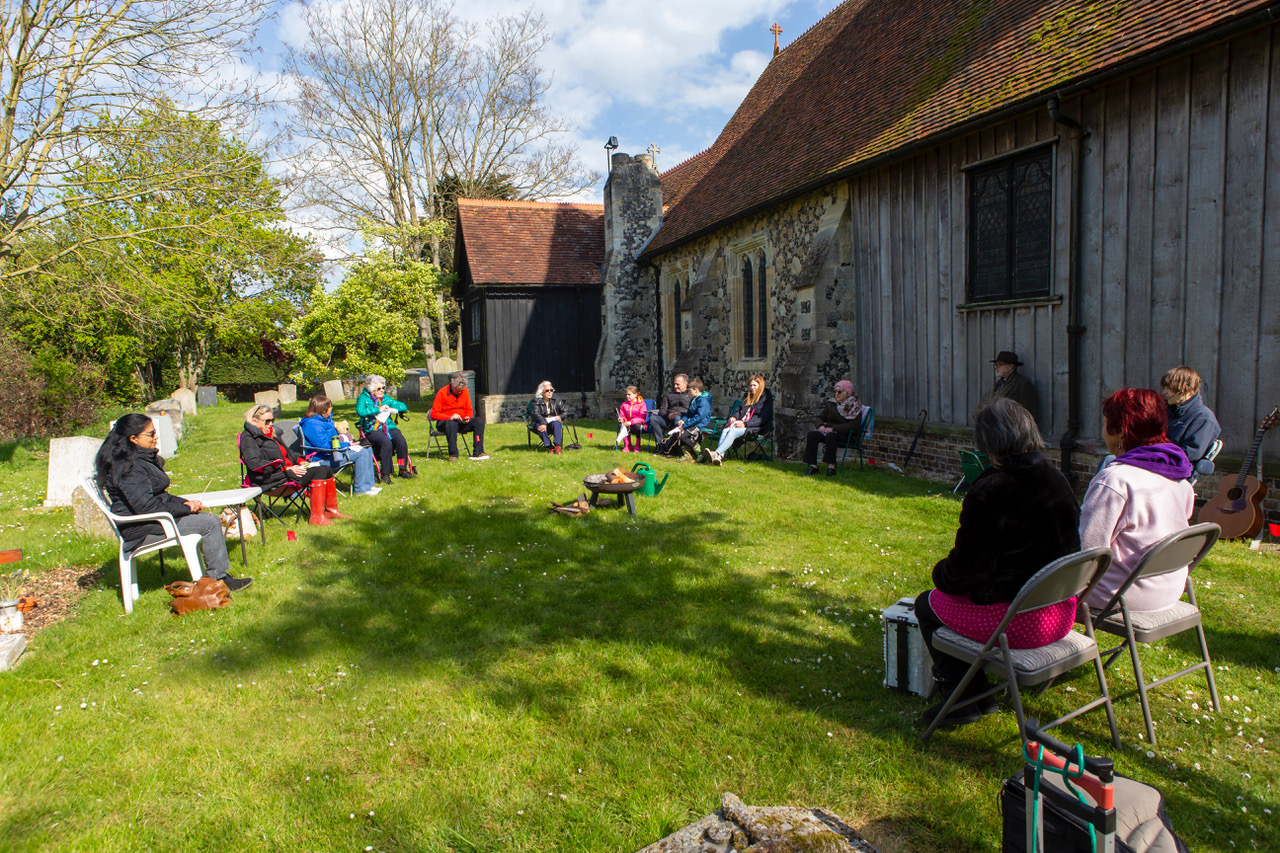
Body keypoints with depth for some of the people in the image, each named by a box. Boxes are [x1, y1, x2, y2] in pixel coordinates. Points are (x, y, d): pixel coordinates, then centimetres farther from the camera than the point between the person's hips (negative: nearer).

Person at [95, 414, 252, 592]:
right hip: (141, 530, -10)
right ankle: (219, 580, -8)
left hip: (153, 519, 10)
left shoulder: (141, 458, 13)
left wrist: (185, 503, 2)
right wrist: (184, 508, -15)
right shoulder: (128, 465, -20)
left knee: (213, 521, 2)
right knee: (210, 524, -17)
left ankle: (217, 576, 1)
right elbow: (146, 506, -26)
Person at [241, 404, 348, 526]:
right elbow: (254, 463, -19)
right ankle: (316, 517, -28)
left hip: (286, 470, 9)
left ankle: (331, 510, 3)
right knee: (318, 472, -24)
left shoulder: (270, 434, 24)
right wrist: (286, 469, -21)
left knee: (327, 469, -4)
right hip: (269, 479, -9)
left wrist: (300, 461, 7)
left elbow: (287, 454, 31)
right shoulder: (248, 437, -5)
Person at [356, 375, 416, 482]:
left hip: (389, 426, 5)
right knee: (386, 442, -34)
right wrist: (378, 410, -14)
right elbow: (360, 411, -16)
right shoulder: (363, 398, 5)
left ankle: (403, 470, -12)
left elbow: (404, 407, 18)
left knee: (401, 441, -25)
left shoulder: (386, 398, 20)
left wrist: (391, 407, -1)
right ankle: (385, 474, -25)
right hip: (372, 429, -4)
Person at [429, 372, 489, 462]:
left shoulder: (464, 391, 6)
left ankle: (478, 452, -25)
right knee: (451, 424, -40)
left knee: (480, 420, -20)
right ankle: (453, 454, -33)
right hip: (445, 422, -5)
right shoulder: (442, 393, -9)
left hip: (462, 422, 5)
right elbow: (434, 414, -11)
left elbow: (469, 410, 15)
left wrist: (467, 417, -9)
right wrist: (450, 417, -24)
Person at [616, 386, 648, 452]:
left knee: (637, 425, -38)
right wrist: (621, 419, -16)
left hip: (638, 423, -5)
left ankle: (637, 446, -28)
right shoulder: (624, 404, 10)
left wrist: (631, 422, -26)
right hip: (628, 424, 5)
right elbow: (622, 415, 9)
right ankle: (627, 446, -21)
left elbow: (642, 418, -16)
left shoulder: (641, 404, -6)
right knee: (620, 424, -25)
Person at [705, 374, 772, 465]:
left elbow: (763, 419, -8)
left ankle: (717, 453, -47)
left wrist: (745, 424, -17)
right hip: (742, 423, 6)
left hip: (753, 427, -6)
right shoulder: (747, 397, 26)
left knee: (733, 432, -33)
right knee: (725, 430, -26)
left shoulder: (766, 398, 2)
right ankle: (720, 457, -44)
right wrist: (734, 418, 5)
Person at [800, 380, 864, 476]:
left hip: (846, 435, -5)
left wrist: (833, 428, -20)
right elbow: (821, 417, 18)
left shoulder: (855, 406, -1)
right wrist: (821, 426, -7)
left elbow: (854, 425, -14)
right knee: (812, 434, -23)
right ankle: (813, 466, -28)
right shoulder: (831, 403, 14)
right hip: (829, 431, 5)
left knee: (831, 436, -38)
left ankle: (831, 467, -37)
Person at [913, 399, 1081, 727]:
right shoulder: (1057, 481, 1)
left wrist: (941, 574, 11)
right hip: (1062, 614, 8)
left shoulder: (989, 491, -20)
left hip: (1016, 622, -7)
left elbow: (963, 567, -13)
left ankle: (963, 699, 20)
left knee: (928, 603, 15)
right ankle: (981, 694, 36)